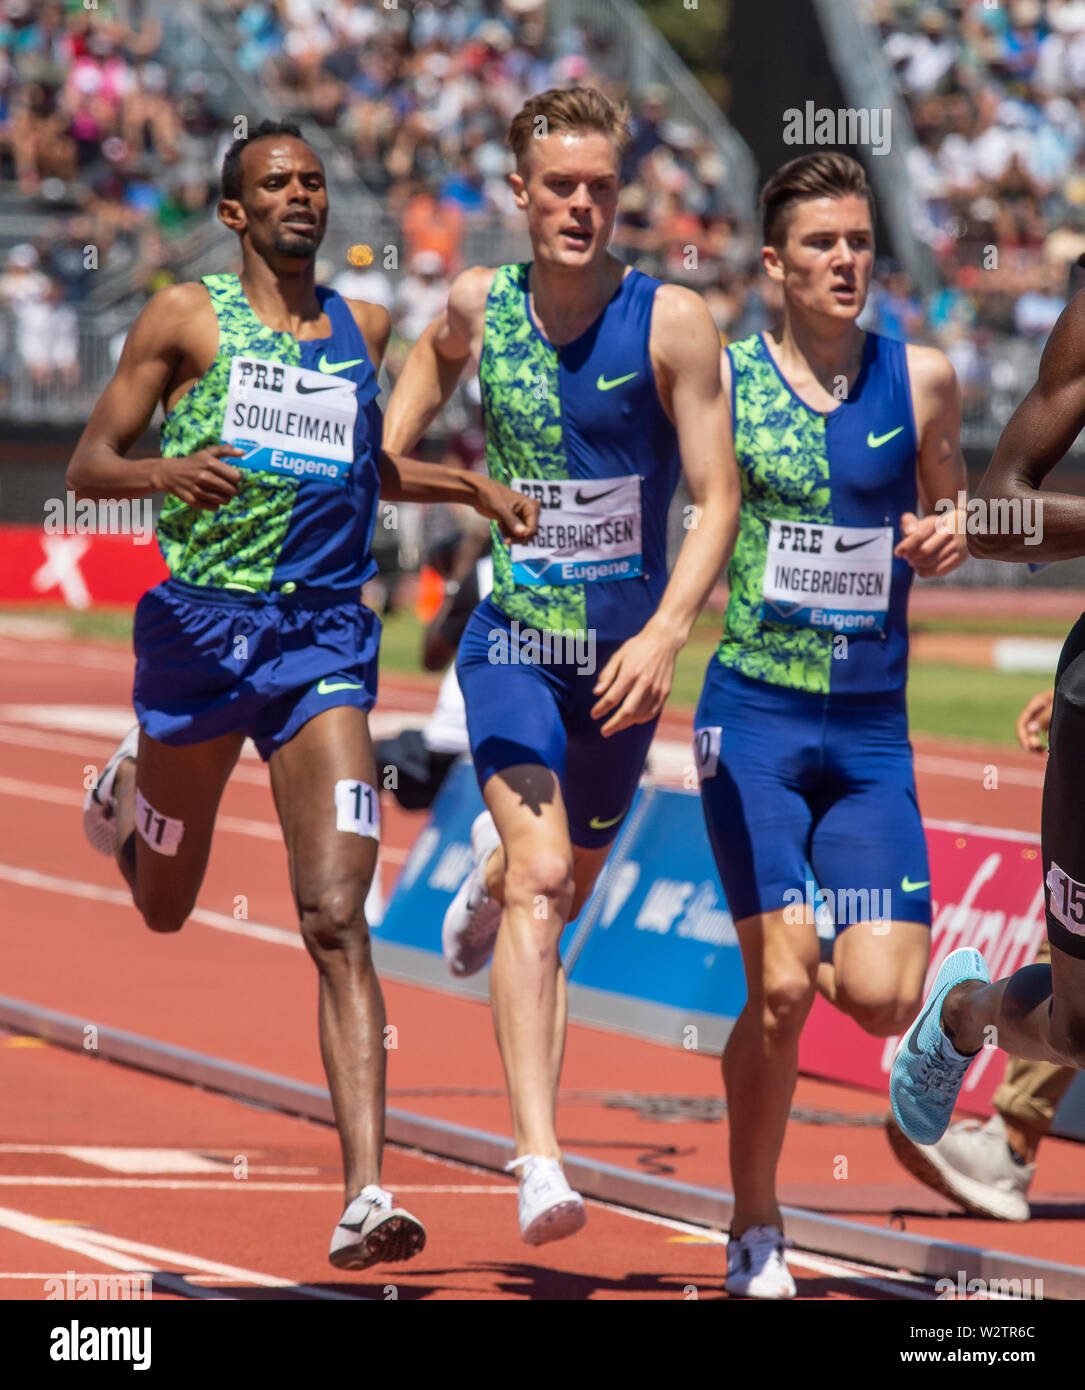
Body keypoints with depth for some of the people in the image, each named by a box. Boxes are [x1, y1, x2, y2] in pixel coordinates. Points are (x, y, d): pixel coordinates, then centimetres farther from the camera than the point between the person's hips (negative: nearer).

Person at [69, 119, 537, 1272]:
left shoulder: (363, 328, 13)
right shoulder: (187, 316, 0)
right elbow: (88, 465, -2)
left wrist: (472, 488, 17)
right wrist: (168, 470, -22)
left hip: (325, 636, 1)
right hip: (201, 625, -1)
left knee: (338, 923, -14)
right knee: (165, 907, 19)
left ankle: (364, 1198, -20)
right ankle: (127, 789, 58)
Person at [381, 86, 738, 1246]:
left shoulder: (672, 323, -12)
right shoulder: (478, 304, -4)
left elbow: (717, 498, -13)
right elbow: (432, 360, 22)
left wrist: (665, 633, -25)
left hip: (622, 656, 1)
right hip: (510, 636, -1)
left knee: (562, 888, 21)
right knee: (539, 886, -20)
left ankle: (495, 860, 61)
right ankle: (540, 1165, -27)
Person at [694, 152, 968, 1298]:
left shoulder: (920, 379, 3)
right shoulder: (722, 383, -3)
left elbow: (949, 512, 17)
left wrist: (945, 539, -5)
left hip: (872, 729, 2)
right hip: (755, 717, -2)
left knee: (883, 1000, -10)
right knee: (781, 991, -10)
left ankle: (797, 962, 27)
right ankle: (754, 1231, 8)